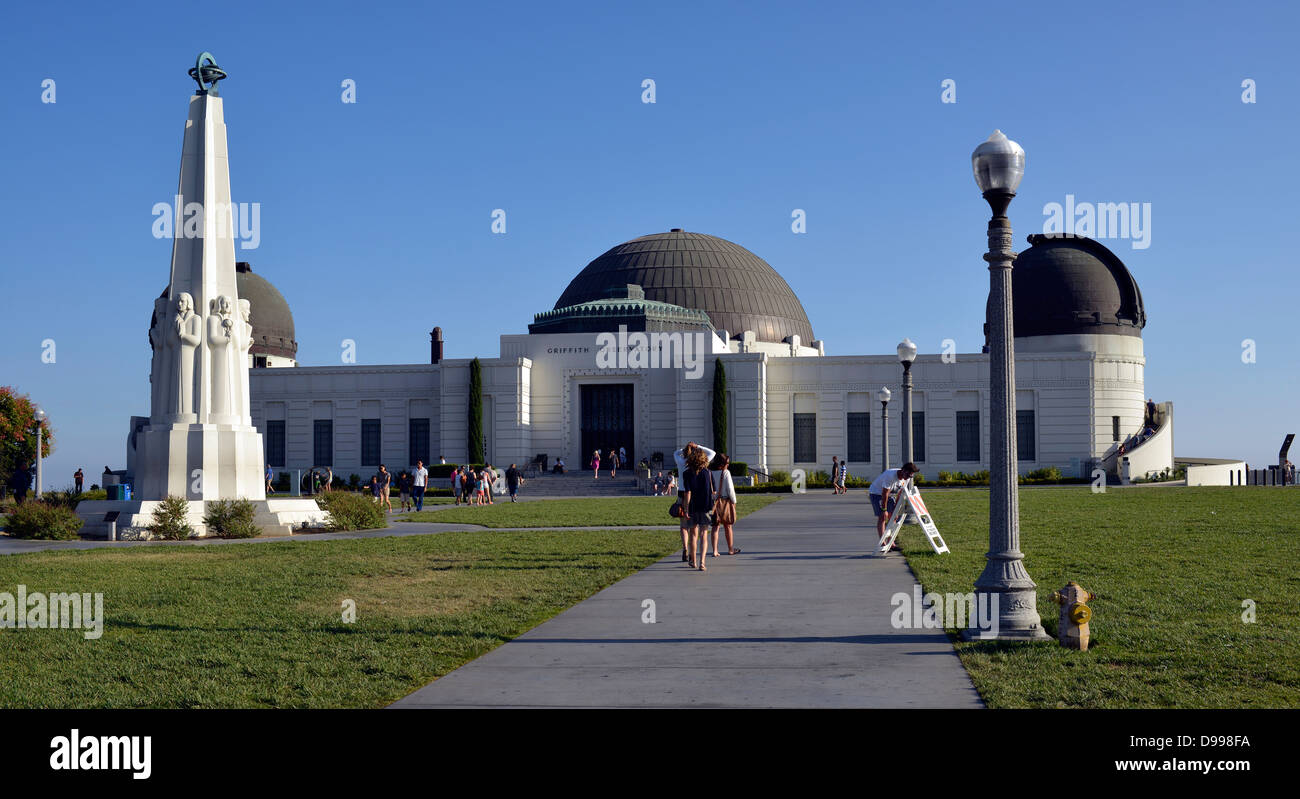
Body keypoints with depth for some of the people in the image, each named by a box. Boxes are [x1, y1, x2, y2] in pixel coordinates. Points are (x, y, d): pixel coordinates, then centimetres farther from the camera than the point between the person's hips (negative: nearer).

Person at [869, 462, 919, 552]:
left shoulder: (907, 478, -11)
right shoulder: (890, 475, -35)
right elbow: (885, 493, -30)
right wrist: (884, 510, -25)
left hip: (890, 494, 7)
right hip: (876, 493, -7)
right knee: (882, 517, -14)